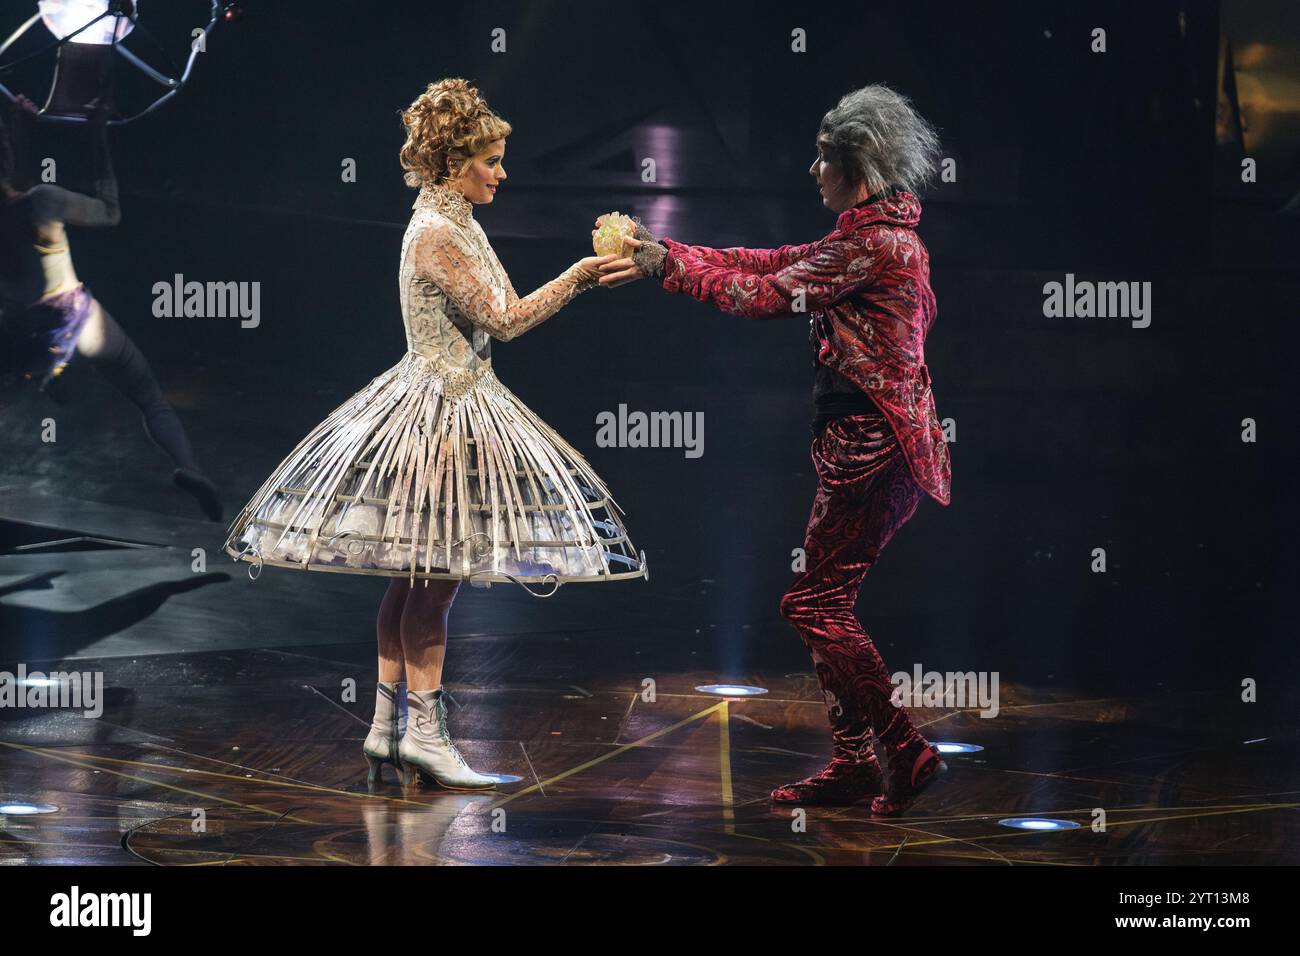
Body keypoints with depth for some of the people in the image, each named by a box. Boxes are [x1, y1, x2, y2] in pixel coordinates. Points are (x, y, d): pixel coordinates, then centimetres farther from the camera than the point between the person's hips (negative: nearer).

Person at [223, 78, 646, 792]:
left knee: (415, 578, 10)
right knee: (434, 578, -7)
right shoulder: (436, 234, -17)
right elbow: (504, 320, -17)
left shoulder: (456, 225, 14)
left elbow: (501, 310, 18)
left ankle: (386, 729, 13)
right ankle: (424, 734, -3)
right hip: (440, 413, -10)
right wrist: (579, 276, -13)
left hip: (451, 404, 10)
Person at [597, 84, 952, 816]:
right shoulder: (877, 235, 16)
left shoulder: (873, 242, -15)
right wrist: (665, 252, 14)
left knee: (816, 603, -8)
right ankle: (853, 761, 13)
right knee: (827, 603, 11)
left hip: (874, 446, -10)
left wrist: (667, 266, -3)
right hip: (870, 444, 10)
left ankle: (905, 750, -5)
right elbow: (771, 262, 17)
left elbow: (767, 295, -12)